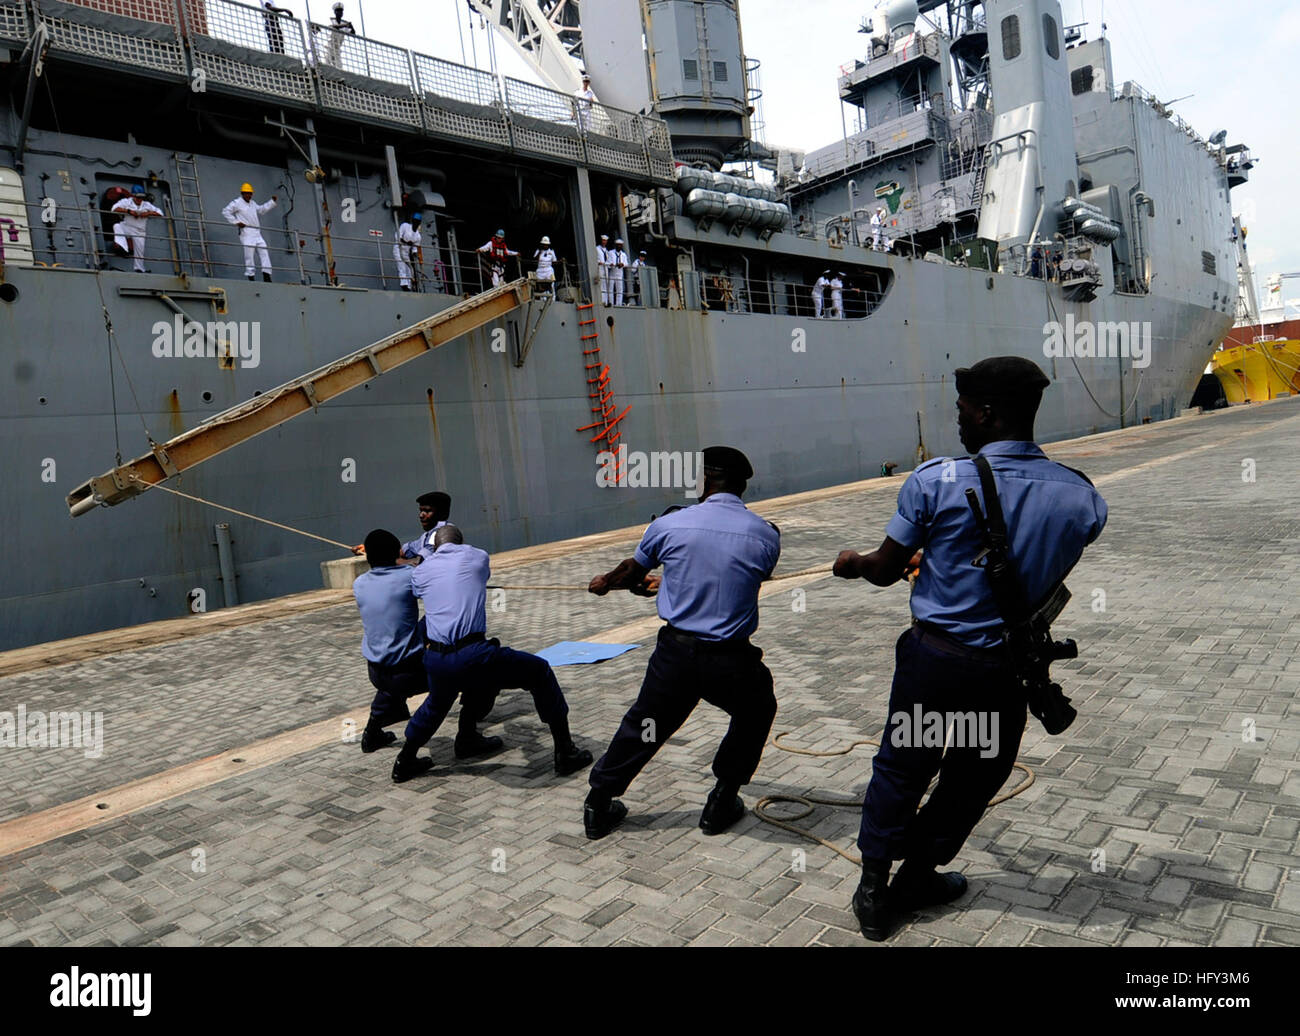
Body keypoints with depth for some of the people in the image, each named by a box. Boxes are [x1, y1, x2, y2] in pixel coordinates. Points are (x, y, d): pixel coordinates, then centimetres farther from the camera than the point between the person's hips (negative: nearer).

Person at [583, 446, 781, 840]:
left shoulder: (669, 524, -4)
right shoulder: (766, 535, -1)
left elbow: (632, 573, 14)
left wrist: (604, 583, 40)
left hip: (676, 653, 1)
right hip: (731, 660, 0)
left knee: (642, 726, 23)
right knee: (756, 713, 30)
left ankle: (598, 807, 36)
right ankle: (721, 805, 32)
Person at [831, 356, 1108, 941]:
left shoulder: (936, 481, -16)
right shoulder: (1081, 497, -7)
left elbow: (885, 570, -7)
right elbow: (1048, 584, 8)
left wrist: (853, 563, 17)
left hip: (933, 654, -1)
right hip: (1007, 670, 2)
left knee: (901, 768, 18)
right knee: (974, 778, 23)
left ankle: (873, 889, 26)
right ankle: (915, 878, 37)